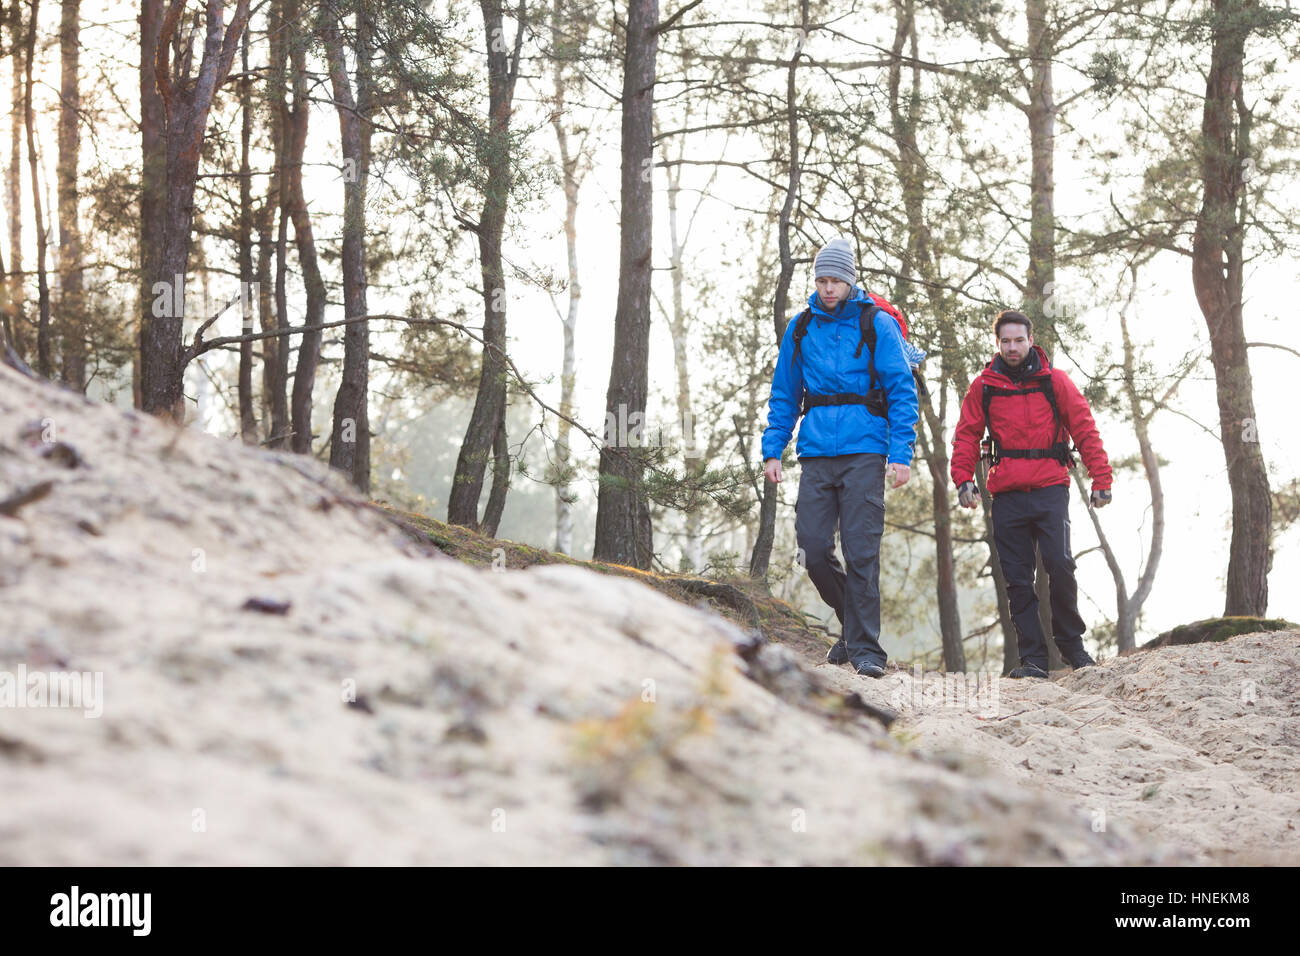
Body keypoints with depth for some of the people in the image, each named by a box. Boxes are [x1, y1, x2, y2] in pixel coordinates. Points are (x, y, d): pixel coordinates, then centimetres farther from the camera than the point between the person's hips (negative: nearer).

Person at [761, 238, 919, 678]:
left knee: (861, 550, -8)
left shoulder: (877, 324, 1)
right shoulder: (801, 328, 12)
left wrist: (901, 454, -11)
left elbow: (902, 391, -2)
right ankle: (852, 620, 22)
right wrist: (772, 449, 9)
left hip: (864, 451, -4)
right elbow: (784, 394, 18)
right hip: (816, 453, 4)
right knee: (813, 547, -2)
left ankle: (865, 648, -1)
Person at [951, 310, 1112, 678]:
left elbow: (1084, 428, 5)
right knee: (1017, 579, -1)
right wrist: (963, 478, -4)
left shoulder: (1053, 381, 6)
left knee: (1060, 565, -14)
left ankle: (1071, 644, 4)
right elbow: (966, 435, 11)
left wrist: (1101, 479, -2)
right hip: (1007, 493, 2)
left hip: (1050, 488, -2)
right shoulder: (983, 386, 9)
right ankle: (1032, 657, 3)